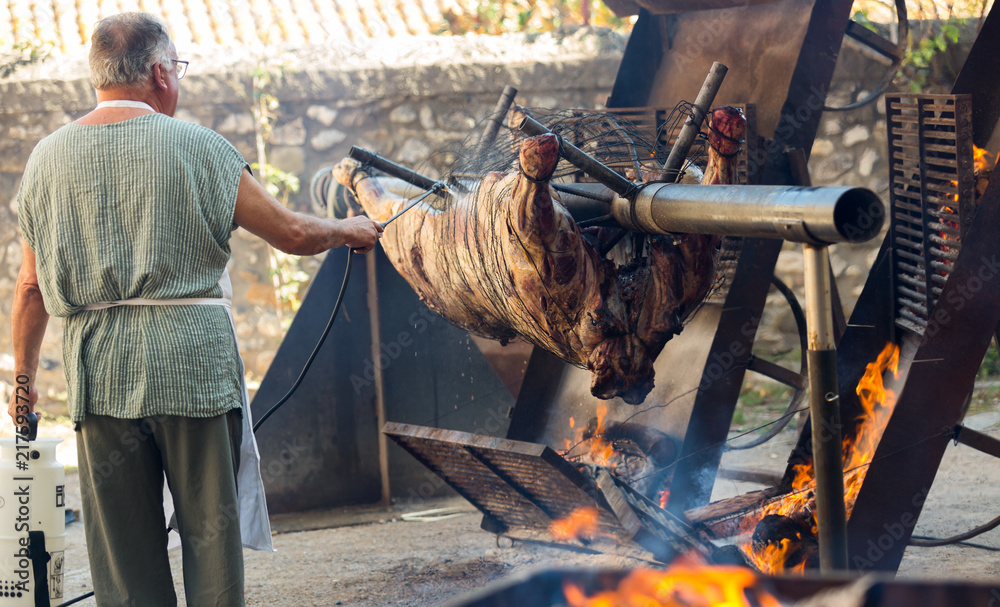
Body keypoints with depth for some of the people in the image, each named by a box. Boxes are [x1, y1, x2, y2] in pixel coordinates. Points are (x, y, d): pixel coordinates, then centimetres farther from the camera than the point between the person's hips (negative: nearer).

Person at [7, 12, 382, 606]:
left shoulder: (47, 157, 6)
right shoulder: (197, 145, -4)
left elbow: (31, 288, 9)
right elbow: (291, 233, -1)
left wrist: (24, 377, 20)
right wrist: (348, 231, 19)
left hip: (98, 373, 3)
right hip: (194, 361, -3)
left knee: (121, 545, 8)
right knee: (210, 532, 6)